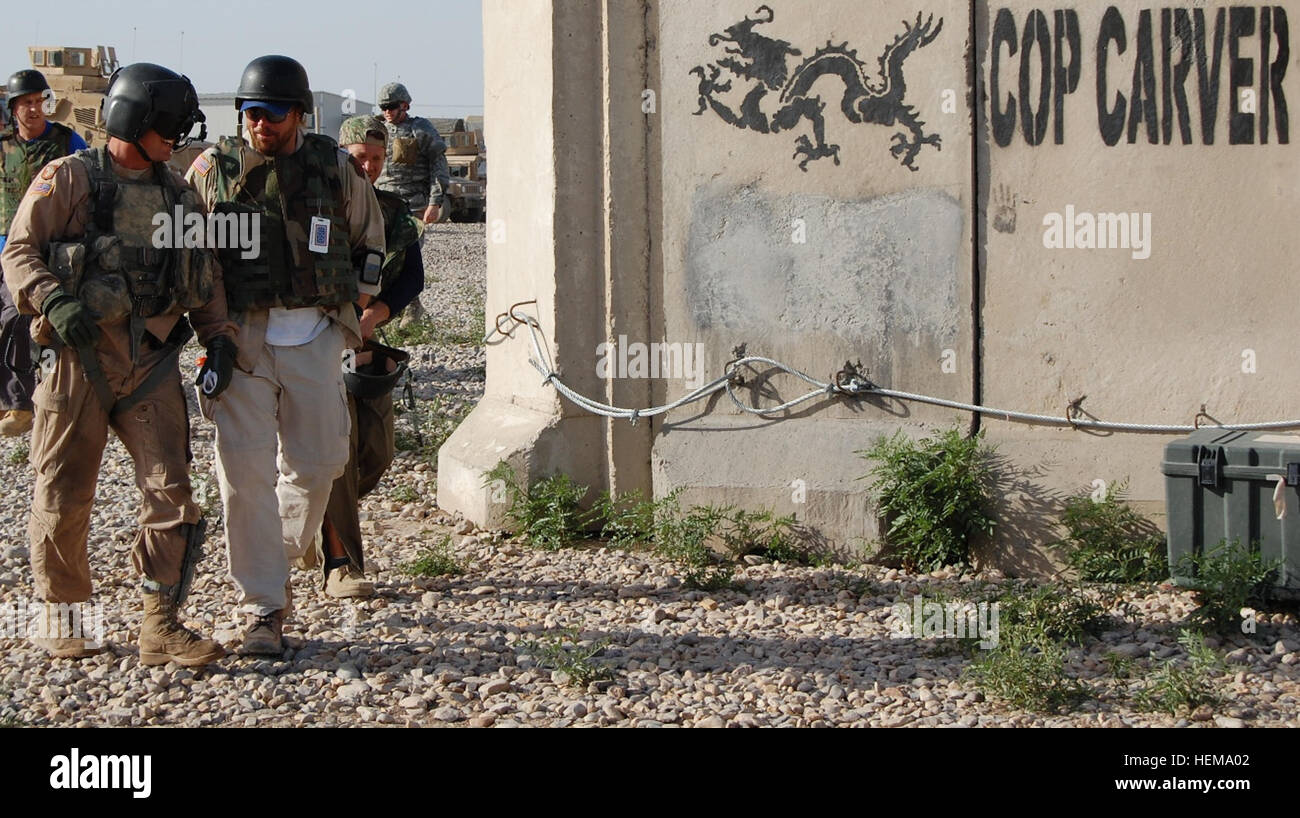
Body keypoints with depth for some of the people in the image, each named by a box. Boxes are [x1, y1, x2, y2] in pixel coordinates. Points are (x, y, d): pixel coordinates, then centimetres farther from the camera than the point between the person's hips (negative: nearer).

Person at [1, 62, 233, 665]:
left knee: (170, 492, -5)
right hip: (79, 355, -4)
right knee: (63, 496, 4)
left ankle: (161, 627, 2)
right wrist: (54, 301, -21)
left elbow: (205, 279, 18)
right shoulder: (69, 179, -1)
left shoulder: (180, 196, 14)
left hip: (152, 361, 4)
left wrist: (219, 338, 5)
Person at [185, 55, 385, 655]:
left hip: (315, 337, 2)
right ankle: (262, 606, -1)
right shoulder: (213, 168, 0)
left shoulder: (335, 168, 5)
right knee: (246, 471, -7)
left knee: (317, 462, 6)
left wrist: (358, 301, 14)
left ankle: (278, 561, 32)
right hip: (242, 339, -2)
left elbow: (369, 238, 20)